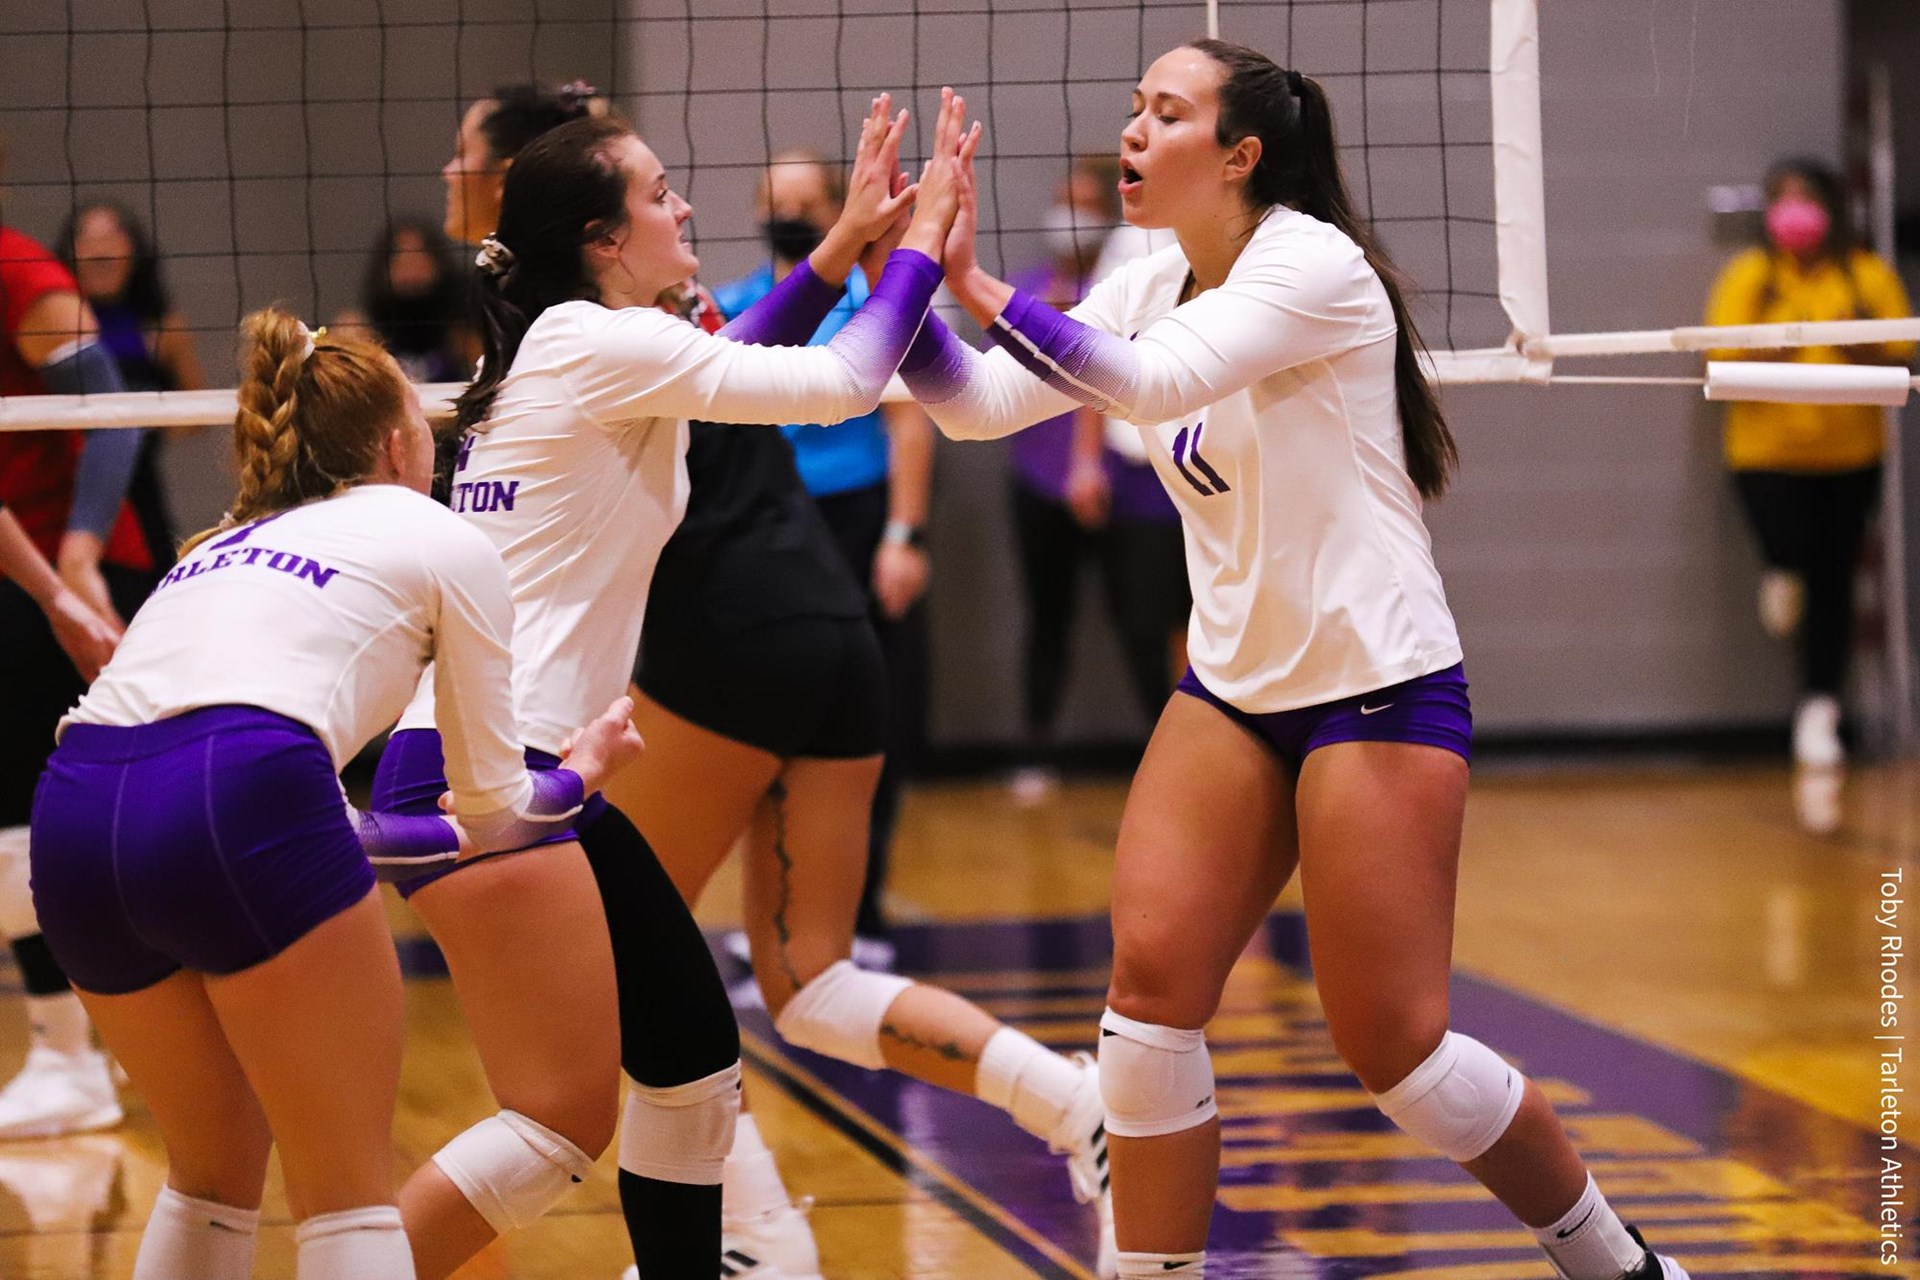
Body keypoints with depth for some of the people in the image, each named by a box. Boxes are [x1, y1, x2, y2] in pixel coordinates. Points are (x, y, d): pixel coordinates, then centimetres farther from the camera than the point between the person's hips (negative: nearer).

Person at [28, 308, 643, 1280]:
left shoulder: (225, 546, 34)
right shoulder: (445, 543, 18)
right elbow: (494, 811, 24)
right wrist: (583, 769, 43)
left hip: (74, 814, 6)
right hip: (231, 808, -6)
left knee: (214, 1177, 25)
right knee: (349, 1193, 6)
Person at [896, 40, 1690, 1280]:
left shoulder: (1313, 262, -16)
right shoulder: (1149, 287, 7)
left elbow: (1154, 381, -31)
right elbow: (979, 403, 0)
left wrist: (976, 283, -31)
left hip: (1380, 688, -7)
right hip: (1234, 685, 7)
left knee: (1392, 1043, -6)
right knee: (1151, 982, -9)